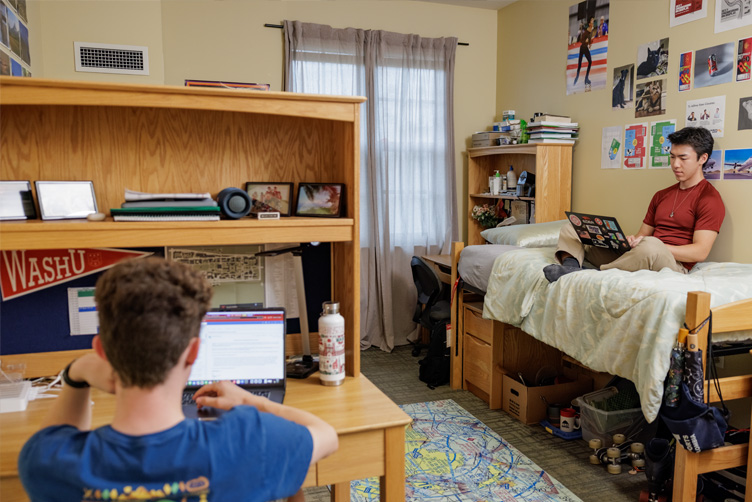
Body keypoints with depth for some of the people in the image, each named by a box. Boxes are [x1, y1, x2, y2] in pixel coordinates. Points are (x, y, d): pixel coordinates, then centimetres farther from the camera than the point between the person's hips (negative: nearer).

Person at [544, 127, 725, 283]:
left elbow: (700, 251, -10)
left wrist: (658, 246, -21)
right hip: (638, 259, 7)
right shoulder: (661, 195, 24)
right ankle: (571, 266, -28)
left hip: (673, 264, -7)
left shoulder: (709, 199, 1)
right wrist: (630, 241, -2)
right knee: (571, 228, 3)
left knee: (650, 246, -44)